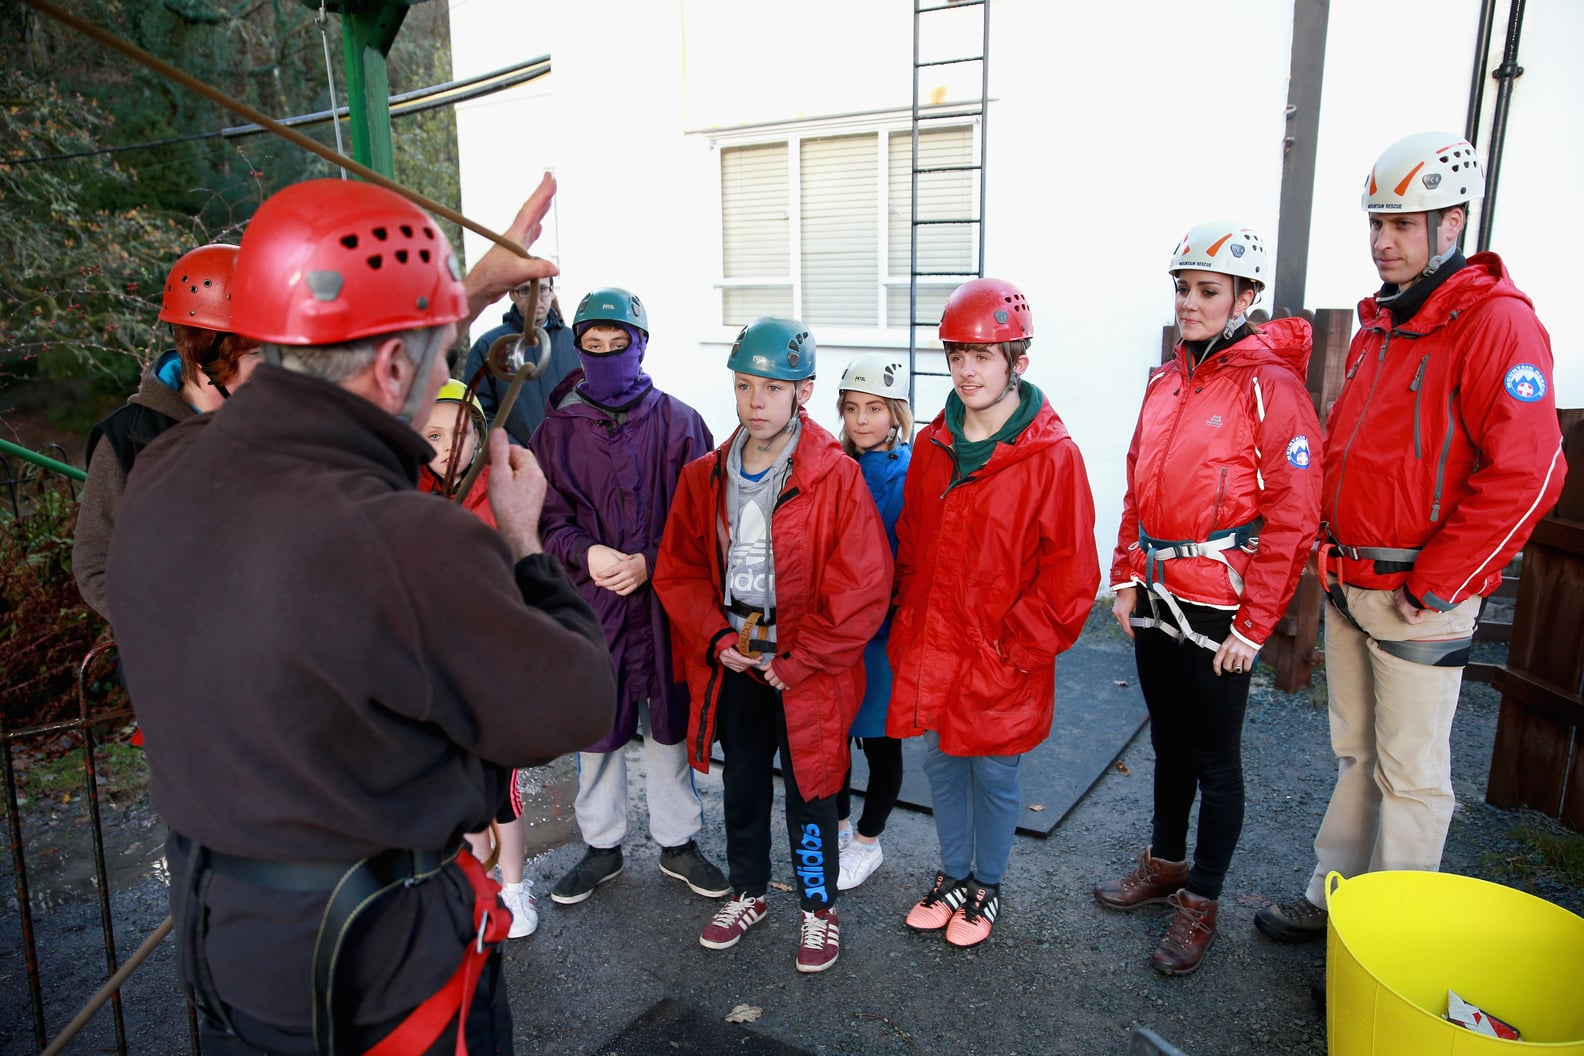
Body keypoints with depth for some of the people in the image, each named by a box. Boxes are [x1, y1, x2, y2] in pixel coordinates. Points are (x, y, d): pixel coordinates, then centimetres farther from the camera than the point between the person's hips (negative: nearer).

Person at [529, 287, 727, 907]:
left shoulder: (677, 423, -1)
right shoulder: (556, 430, 3)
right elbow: (547, 518, 0)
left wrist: (649, 561, -16)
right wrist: (585, 553, -19)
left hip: (664, 600, -1)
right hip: (589, 602, 1)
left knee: (670, 722, 11)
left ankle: (677, 843, 31)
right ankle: (602, 845, 33)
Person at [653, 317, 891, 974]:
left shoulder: (837, 478, -15)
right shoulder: (703, 478, 0)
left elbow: (862, 586, -17)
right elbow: (678, 571, 5)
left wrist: (798, 660, -16)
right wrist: (716, 638, -8)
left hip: (806, 672, -4)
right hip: (731, 666, 4)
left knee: (809, 793, 11)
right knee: (742, 788, 20)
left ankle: (818, 907, 33)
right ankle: (748, 894, 42)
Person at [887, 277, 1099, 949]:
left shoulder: (1052, 455, -13)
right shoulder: (933, 445, 4)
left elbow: (1069, 572, -13)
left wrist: (1018, 648, -13)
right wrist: (907, 629, 7)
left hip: (1002, 660, -5)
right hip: (930, 651, 5)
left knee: (993, 773, 12)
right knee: (941, 764, 18)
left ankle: (987, 887, 35)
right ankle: (952, 877, 40)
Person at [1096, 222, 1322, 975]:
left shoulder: (1270, 387, -13)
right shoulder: (1166, 381, 9)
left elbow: (1293, 516, -15)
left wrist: (1253, 625, -15)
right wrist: (1126, 579, 10)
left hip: (1219, 608, -6)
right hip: (1157, 597, 7)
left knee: (1214, 759, 7)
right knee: (1169, 743, 20)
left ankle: (1201, 902, 24)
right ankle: (1165, 863, 38)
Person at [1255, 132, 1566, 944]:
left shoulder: (1497, 321, -13)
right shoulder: (1377, 321, 12)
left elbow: (1526, 473, -20)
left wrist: (1436, 585, -17)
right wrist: (1329, 545, 12)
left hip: (1420, 596, -8)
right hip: (1347, 584, 8)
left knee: (1411, 771, 4)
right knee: (1353, 753, 18)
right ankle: (1332, 897, 31)